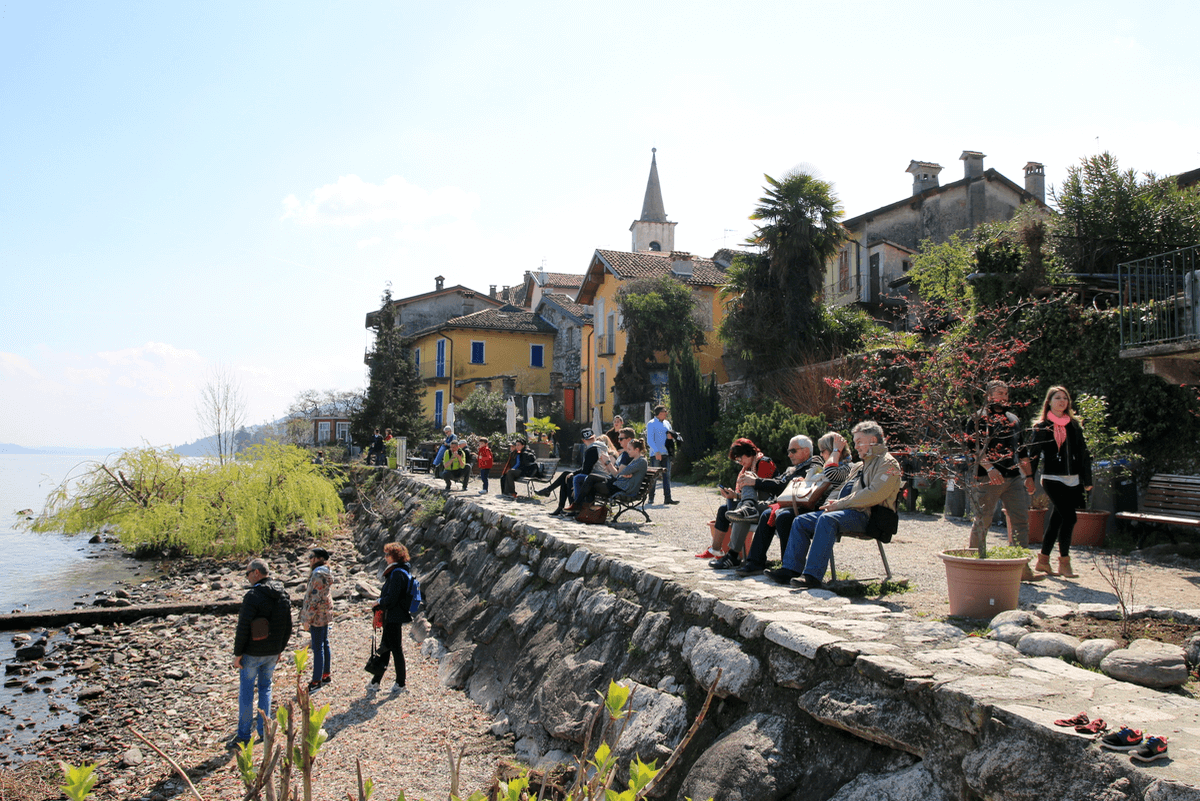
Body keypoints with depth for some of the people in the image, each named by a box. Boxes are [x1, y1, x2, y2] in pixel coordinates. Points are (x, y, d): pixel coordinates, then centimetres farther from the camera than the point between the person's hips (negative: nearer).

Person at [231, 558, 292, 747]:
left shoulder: (253, 595, -19)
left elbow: (243, 628, -19)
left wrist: (237, 653, -11)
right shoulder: (284, 595, 4)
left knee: (246, 691, 5)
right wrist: (280, 649, 19)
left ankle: (244, 735, 10)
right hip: (273, 652, 6)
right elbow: (288, 627, 10)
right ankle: (264, 729, 21)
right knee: (265, 688, 18)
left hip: (253, 652, -6)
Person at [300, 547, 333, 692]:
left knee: (318, 648, -3)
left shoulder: (318, 574, -20)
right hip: (325, 614, 10)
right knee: (324, 645, 17)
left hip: (317, 616, -10)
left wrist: (307, 620, -17)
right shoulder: (326, 572, 11)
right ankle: (326, 675, 27)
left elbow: (314, 600, -22)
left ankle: (316, 681, 3)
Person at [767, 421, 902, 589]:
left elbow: (874, 494, -16)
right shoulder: (859, 467, 29)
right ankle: (791, 569, -10)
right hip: (845, 511, 10)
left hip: (864, 515, -9)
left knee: (827, 520, -35)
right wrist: (830, 503, 5)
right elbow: (842, 489, 29)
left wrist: (840, 504, -15)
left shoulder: (888, 463, -2)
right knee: (801, 521, -5)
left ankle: (813, 576, -39)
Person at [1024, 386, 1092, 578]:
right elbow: (1032, 453, -3)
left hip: (1072, 479, 5)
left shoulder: (1074, 425, 12)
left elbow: (1083, 453, 15)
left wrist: (1087, 479, 12)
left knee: (1058, 518, 8)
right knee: (1069, 517, -13)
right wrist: (1029, 479, -9)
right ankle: (1064, 562, -1)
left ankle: (1043, 560, 18)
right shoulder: (1042, 426, -1)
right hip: (1052, 479, -5)